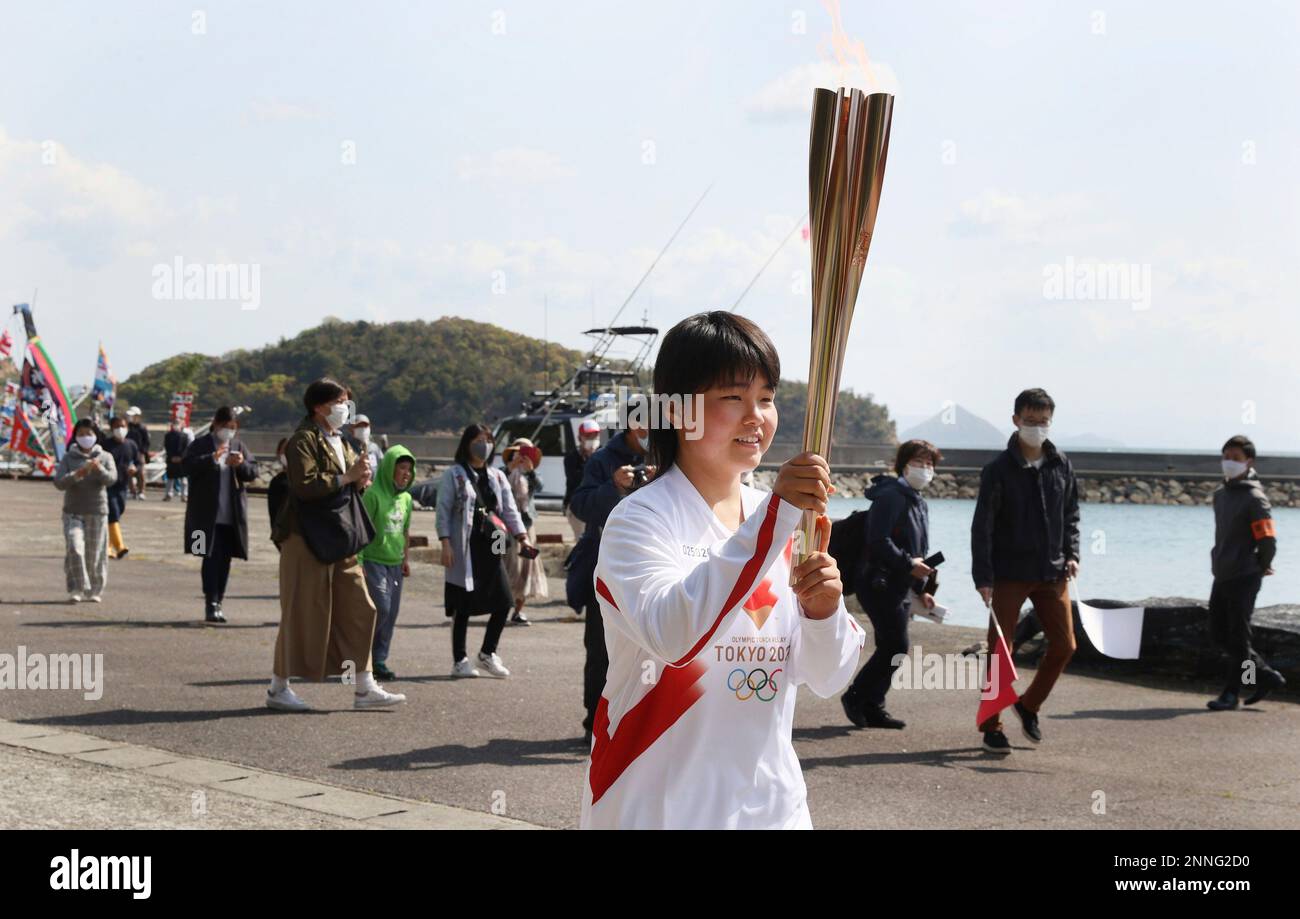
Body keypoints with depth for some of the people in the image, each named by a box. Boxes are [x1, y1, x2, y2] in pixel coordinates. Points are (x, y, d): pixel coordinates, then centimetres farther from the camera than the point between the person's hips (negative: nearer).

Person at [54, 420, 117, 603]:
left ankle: (95, 591, 18)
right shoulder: (69, 458, 4)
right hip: (73, 512, 0)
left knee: (95, 553, 4)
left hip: (97, 512, 0)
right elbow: (59, 482, -7)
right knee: (74, 548, -16)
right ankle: (76, 589, -10)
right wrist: (77, 474, -24)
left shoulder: (105, 457, 4)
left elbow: (112, 478, -13)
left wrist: (99, 469, -33)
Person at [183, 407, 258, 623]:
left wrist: (241, 464, -14)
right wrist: (212, 458, -25)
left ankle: (218, 603, 16)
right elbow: (187, 466, -13)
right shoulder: (201, 445, 1)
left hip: (232, 514, 4)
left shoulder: (239, 446, 14)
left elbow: (253, 472, 8)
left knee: (225, 559, 8)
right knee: (212, 557, -9)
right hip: (207, 514, -4)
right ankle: (211, 604, -10)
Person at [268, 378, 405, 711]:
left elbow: (349, 482, 23)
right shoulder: (304, 440, -11)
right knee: (302, 613, -3)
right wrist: (346, 477, -20)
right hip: (307, 539, -9)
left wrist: (360, 479, 1)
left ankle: (364, 688, 10)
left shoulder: (339, 441, 17)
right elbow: (304, 485, -24)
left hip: (339, 539, 9)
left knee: (358, 609, 5)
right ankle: (278, 688, 9)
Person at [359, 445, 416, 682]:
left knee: (390, 615, 5)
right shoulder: (373, 494, -11)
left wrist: (406, 559, 18)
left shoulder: (406, 499, 11)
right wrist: (359, 561, -15)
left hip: (395, 564, 7)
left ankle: (379, 661, 12)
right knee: (381, 609, -14)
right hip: (373, 561, -7)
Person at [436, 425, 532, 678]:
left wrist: (521, 536, -2)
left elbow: (509, 509, 12)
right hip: (464, 550, -5)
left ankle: (488, 653, 18)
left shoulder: (497, 476, 16)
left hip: (491, 548, 5)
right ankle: (460, 660, 10)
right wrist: (445, 544, -14)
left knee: (503, 602, 0)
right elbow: (443, 511, -4)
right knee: (463, 606, 0)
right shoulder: (454, 475, 0)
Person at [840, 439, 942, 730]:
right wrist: (909, 564, -23)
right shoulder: (890, 496, -11)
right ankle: (855, 697, -1)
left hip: (902, 588, 10)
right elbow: (878, 541, -21)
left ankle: (872, 708, 14)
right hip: (880, 584, -10)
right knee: (896, 648, -13)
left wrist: (922, 590, 20)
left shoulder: (919, 503, 21)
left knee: (890, 649, 8)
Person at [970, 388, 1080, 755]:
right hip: (1009, 575, -4)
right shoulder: (999, 469, -7)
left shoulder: (1061, 466, 7)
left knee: (1064, 645, 5)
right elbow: (982, 526, -8)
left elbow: (1071, 515, 18)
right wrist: (983, 576, -14)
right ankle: (991, 726, 10)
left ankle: (1029, 705, 26)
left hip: (1051, 574, 5)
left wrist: (1072, 555, 3)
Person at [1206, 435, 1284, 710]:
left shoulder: (1254, 497, -13)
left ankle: (1232, 693, 7)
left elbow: (1268, 540, -15)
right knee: (1219, 634, 11)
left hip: (1243, 579, -9)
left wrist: (1259, 569, -2)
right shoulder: (1220, 494, 13)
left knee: (1238, 637, -1)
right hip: (1221, 576, 9)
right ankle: (1267, 677, 22)